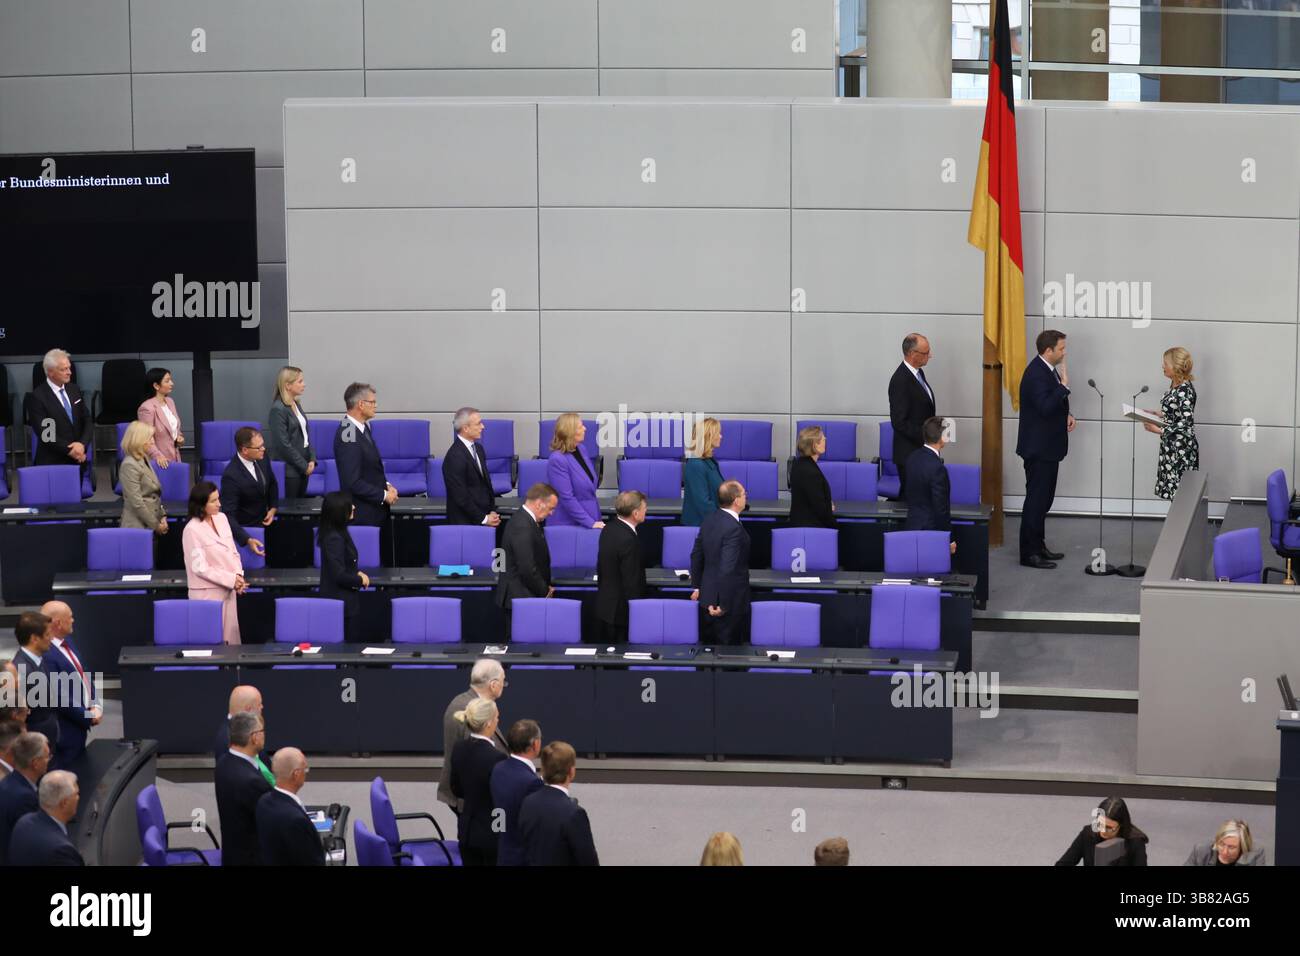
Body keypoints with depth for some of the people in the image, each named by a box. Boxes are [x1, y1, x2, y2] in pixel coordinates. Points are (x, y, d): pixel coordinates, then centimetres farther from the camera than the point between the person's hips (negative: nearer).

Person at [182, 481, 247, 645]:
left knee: (230, 639, 9)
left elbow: (233, 552, 11)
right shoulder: (192, 530, -15)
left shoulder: (221, 519, 4)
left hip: (228, 590, 6)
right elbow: (200, 568, -16)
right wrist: (231, 580, -16)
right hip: (207, 593, -6)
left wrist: (238, 576, -6)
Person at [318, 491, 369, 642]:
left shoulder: (338, 534, 7)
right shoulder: (334, 539, -23)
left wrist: (357, 573, 2)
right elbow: (339, 576, -25)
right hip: (342, 601, -10)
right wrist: (360, 580, -10)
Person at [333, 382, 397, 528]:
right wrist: (384, 495, -15)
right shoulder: (349, 436, -22)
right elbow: (352, 482, -23)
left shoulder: (363, 427, 7)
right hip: (363, 514, -9)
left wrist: (386, 485, 4)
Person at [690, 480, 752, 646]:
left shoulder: (709, 521, 3)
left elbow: (696, 555, 13)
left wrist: (697, 586, 23)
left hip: (709, 595, 9)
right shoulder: (734, 529, -24)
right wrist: (724, 605, -21)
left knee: (714, 644, 18)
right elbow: (728, 569, -27)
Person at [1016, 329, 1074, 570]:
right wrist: (1064, 386, -24)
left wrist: (1067, 415, 7)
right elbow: (1045, 407, -31)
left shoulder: (1048, 370, 11)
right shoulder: (1036, 373, -20)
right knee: (1036, 500, -6)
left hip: (1048, 446, 10)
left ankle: (1038, 547, 25)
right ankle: (1029, 553, -2)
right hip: (1038, 448, -10)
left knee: (1043, 499, 16)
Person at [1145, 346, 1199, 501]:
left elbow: (1186, 423, -24)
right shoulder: (1175, 385, 8)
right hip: (1171, 446, 9)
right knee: (1172, 489, 12)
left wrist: (1158, 430, -22)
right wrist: (1157, 413, 9)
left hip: (1182, 449, -9)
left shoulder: (1185, 391, -20)